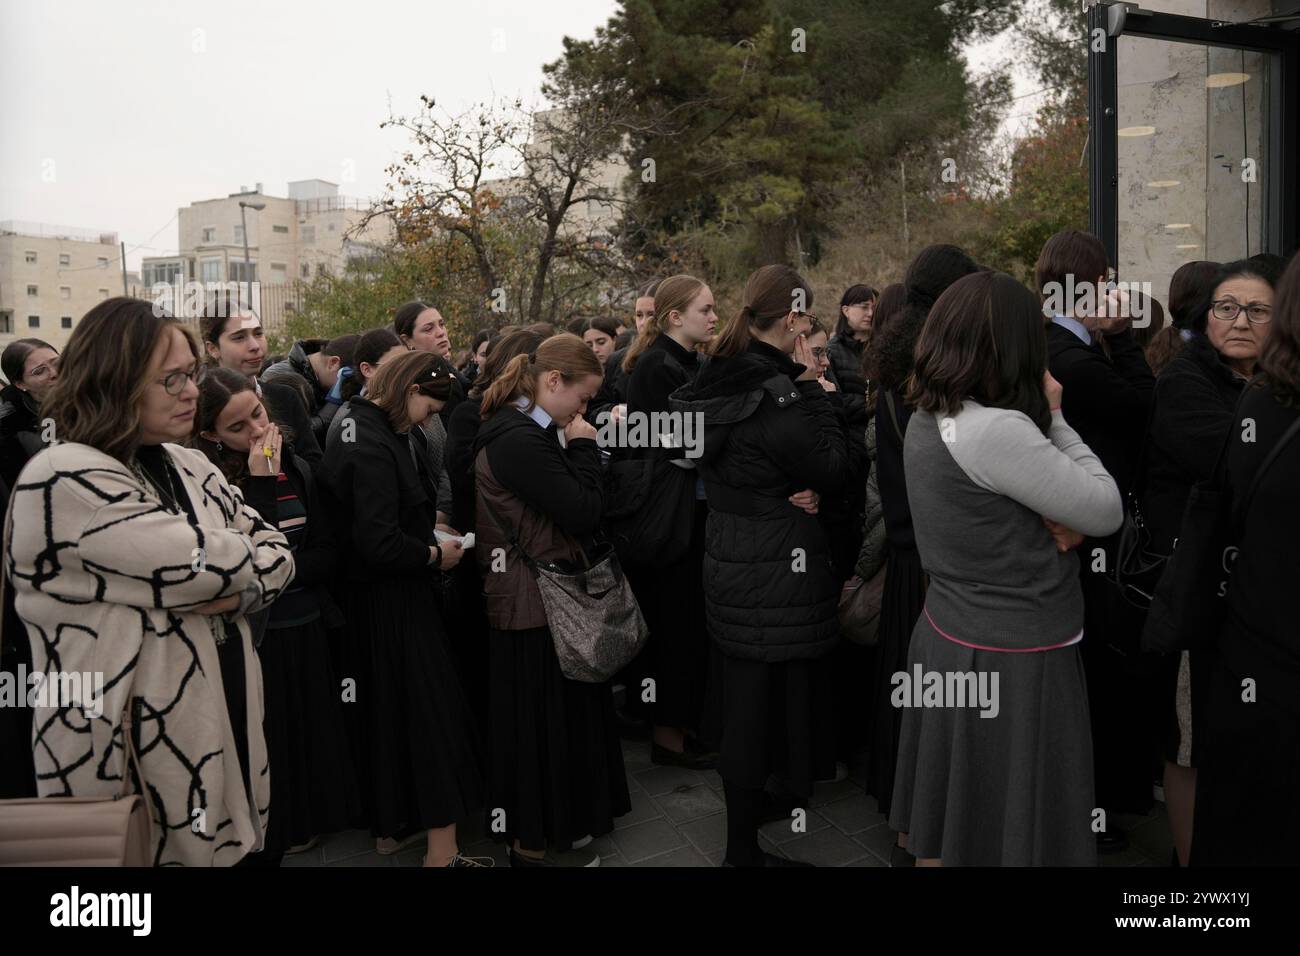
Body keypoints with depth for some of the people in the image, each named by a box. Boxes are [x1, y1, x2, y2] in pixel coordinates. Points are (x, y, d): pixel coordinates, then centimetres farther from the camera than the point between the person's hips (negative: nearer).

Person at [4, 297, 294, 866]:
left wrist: (233, 593, -14)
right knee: (183, 849, 8)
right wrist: (248, 562, -2)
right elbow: (204, 561, -22)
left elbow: (278, 554, 6)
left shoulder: (191, 467, 8)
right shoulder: (66, 479, -16)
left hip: (226, 711, 7)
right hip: (143, 733, -7)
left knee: (239, 846, 17)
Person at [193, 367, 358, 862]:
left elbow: (329, 554, 3)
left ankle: (305, 831, 35)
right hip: (251, 641, -5)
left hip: (307, 632, 5)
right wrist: (262, 483, -22)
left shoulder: (297, 468, 2)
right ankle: (267, 845, 28)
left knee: (314, 744, 15)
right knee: (265, 754, 7)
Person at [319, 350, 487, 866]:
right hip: (392, 604, -10)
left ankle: (391, 827, 35)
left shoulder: (362, 427, 8)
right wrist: (435, 553, -12)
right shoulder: (373, 448, -24)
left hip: (369, 597, 10)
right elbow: (381, 545, -27)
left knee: (385, 711, 20)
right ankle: (441, 848, 9)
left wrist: (427, 532, 8)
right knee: (432, 712, -1)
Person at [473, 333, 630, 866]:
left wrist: (575, 448, 2)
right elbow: (584, 513, -22)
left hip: (538, 594, 10)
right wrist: (584, 447, -13)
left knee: (554, 714, 21)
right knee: (543, 718, 5)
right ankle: (534, 842, 22)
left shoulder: (519, 429, 10)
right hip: (536, 601, -10)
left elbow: (569, 506, 15)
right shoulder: (521, 440, -23)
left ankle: (553, 820, 37)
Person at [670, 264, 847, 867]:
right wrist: (813, 388, -9)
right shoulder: (773, 395, -23)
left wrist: (804, 492, -4)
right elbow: (830, 468, -13)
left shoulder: (722, 379, 5)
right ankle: (746, 846, 17)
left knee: (745, 693, 22)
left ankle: (747, 803, 41)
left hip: (729, 560, 9)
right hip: (774, 571, -9)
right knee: (768, 697, 3)